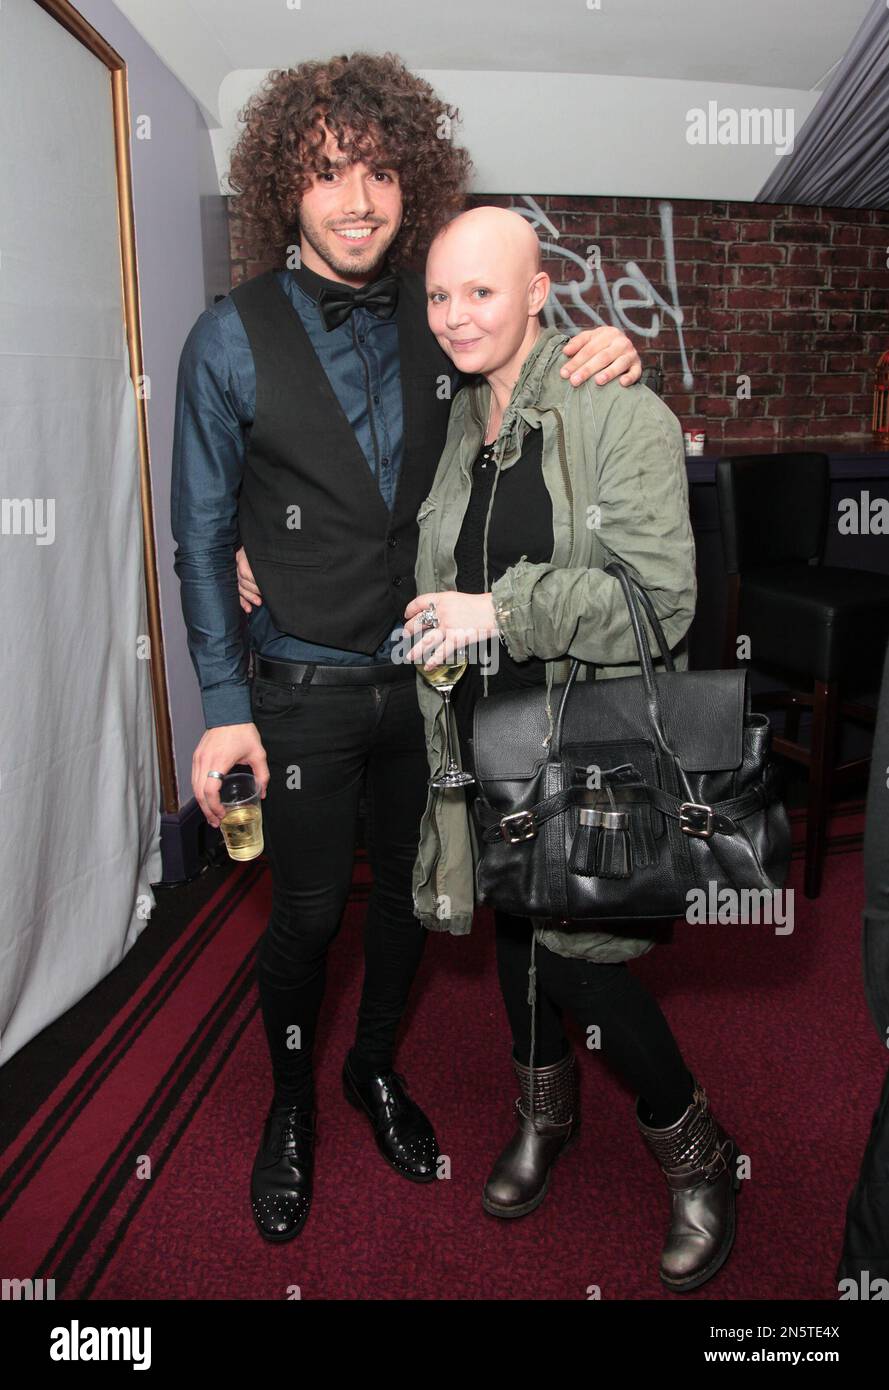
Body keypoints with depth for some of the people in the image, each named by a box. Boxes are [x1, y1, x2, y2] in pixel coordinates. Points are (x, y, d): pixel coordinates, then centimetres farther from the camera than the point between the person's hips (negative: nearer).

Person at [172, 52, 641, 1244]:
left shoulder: (435, 323, 0)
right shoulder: (233, 340, -9)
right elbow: (203, 538, -6)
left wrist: (603, 361, -9)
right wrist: (225, 708, -11)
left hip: (425, 681, 4)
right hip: (303, 692, -3)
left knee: (410, 896, 17)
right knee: (308, 916, 9)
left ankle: (376, 1068, 45)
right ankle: (291, 1107, 39)